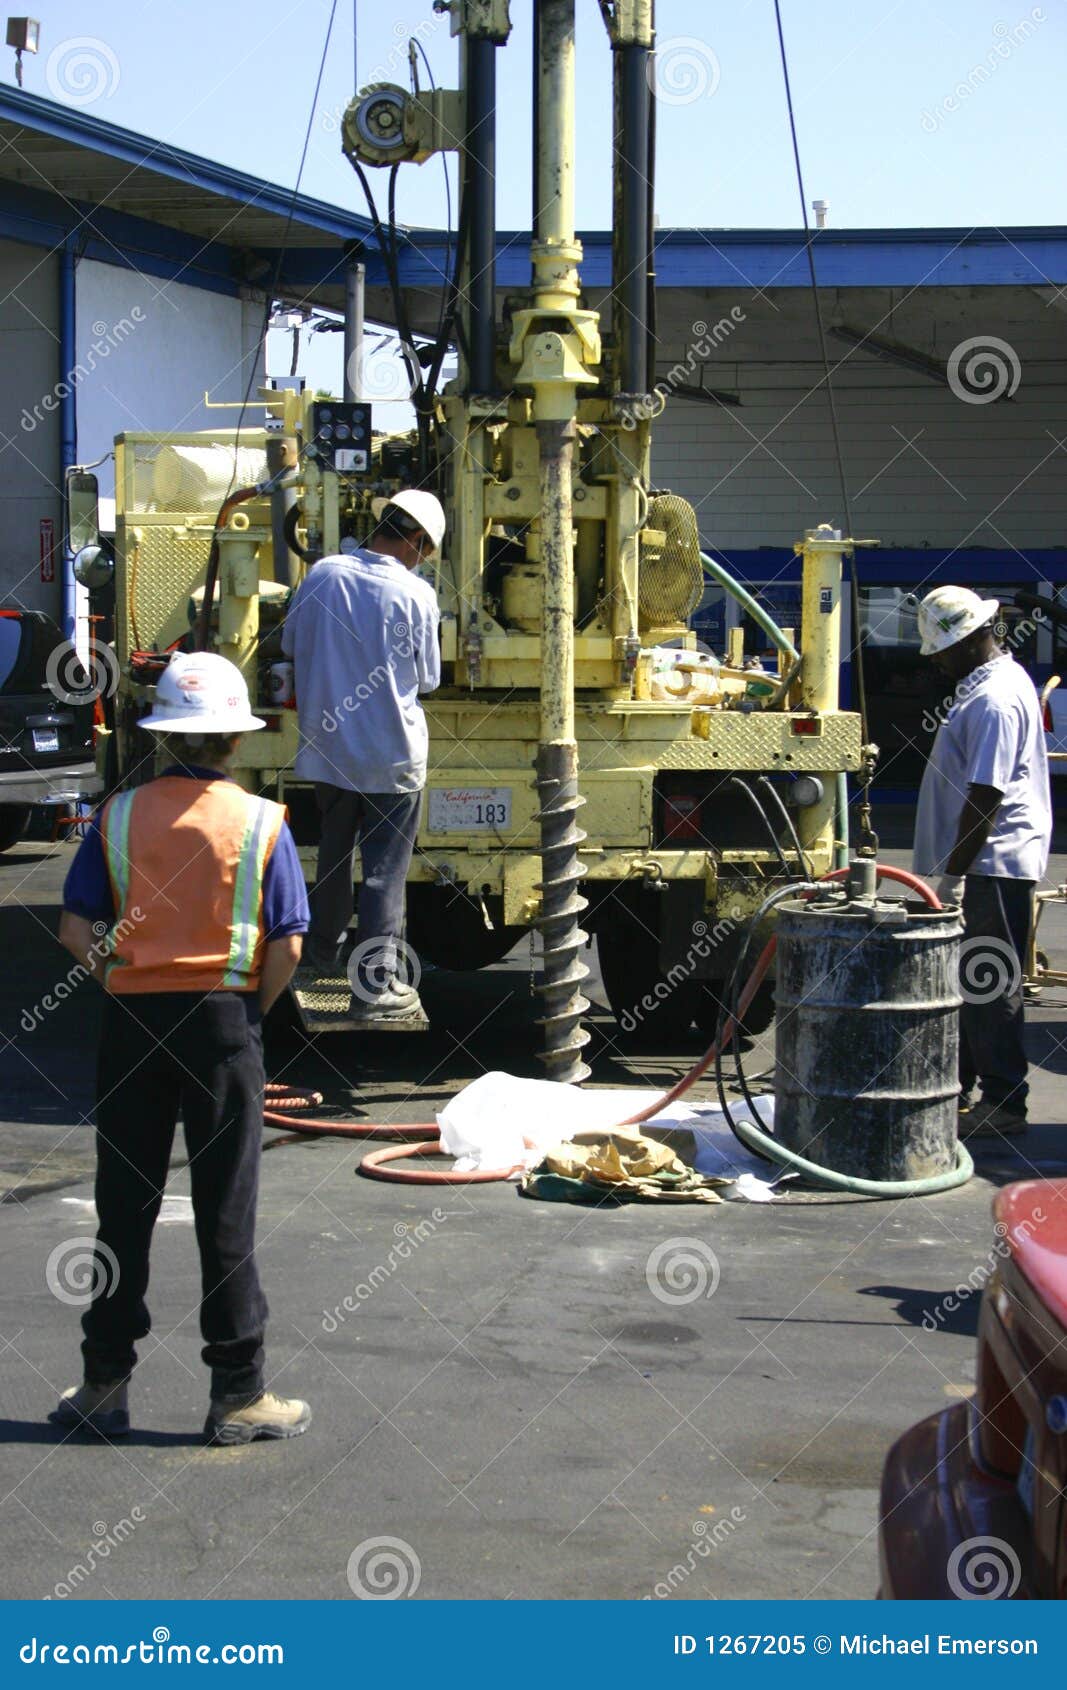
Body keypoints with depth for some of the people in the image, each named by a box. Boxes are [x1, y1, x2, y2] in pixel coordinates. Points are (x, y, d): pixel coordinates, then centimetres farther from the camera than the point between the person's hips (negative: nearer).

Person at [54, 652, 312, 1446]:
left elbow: (76, 930, -2)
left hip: (133, 1020, 2)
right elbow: (287, 948, -6)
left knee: (124, 1204, 11)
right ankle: (239, 1394, 9)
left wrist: (121, 973, 12)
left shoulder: (120, 814, 1)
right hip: (224, 1021, -2)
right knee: (227, 1211, 4)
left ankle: (105, 1385, 18)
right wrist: (252, 1010, 9)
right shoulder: (260, 821, -4)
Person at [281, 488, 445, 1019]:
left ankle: (322, 953, 38)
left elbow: (291, 644, 8)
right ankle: (374, 985, 4)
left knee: (334, 850, 23)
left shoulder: (322, 575, -5)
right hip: (392, 753, -4)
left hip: (327, 742, 4)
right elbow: (428, 678, -5)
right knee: (384, 867, 3)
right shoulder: (416, 595, -16)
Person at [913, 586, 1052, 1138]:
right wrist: (951, 869, 24)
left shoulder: (995, 700, -18)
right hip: (981, 864, 11)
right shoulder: (985, 685, 16)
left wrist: (954, 874, -20)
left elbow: (986, 797, -22)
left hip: (992, 866, -11)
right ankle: (955, 1089, 24)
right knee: (964, 982, 16)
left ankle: (1002, 1105, 0)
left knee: (988, 987, -5)